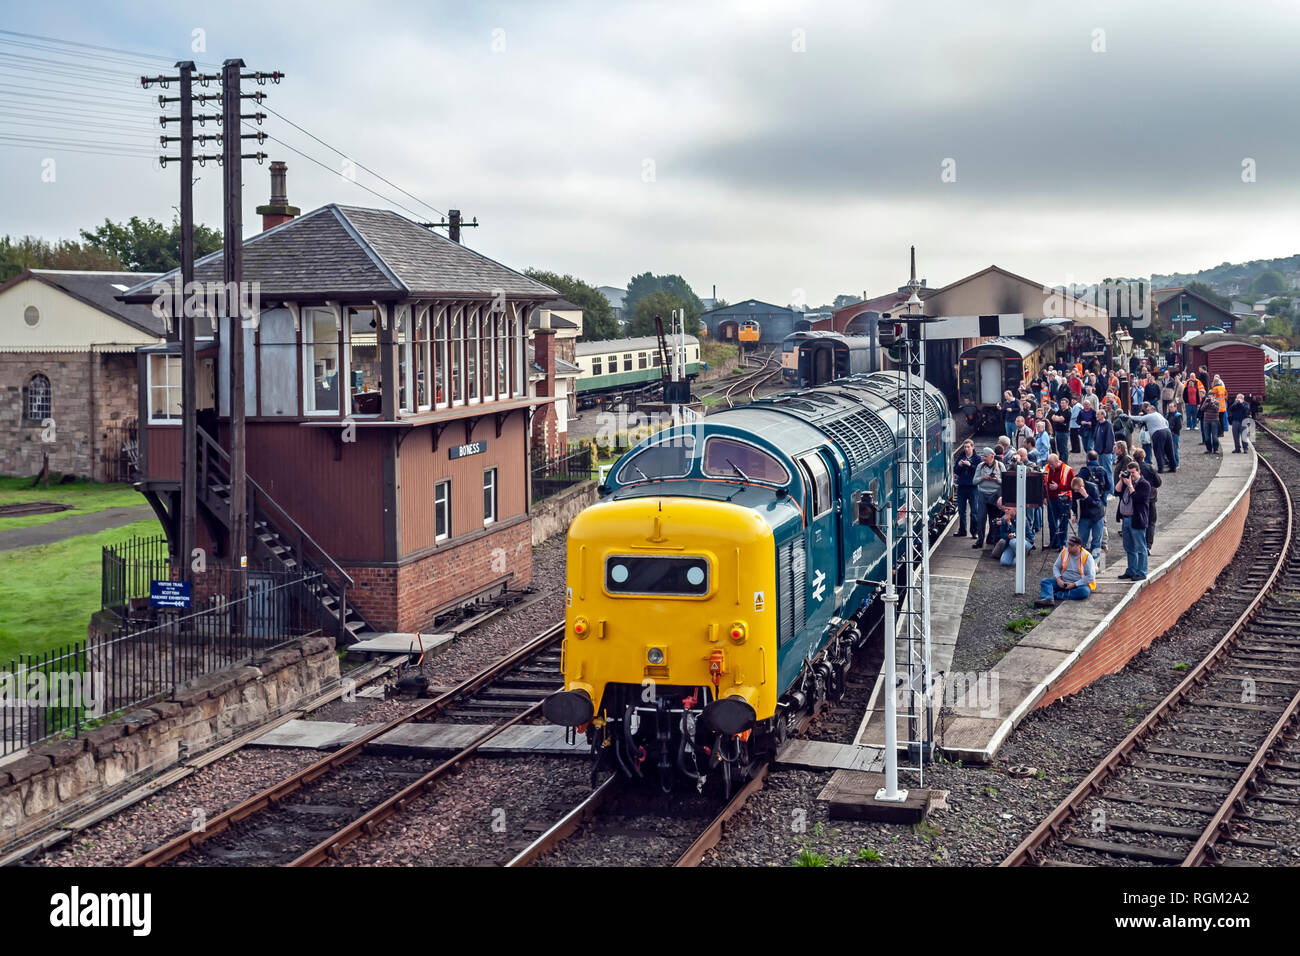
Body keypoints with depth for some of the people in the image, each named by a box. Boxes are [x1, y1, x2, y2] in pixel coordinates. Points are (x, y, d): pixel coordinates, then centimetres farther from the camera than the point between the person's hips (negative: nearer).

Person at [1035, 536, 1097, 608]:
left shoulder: (1087, 557, -11)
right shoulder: (1064, 552, 3)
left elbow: (1091, 577, -15)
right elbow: (1056, 567, 10)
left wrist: (1074, 584, -20)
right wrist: (1058, 579, -9)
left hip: (1078, 585, -4)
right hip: (1063, 582, 4)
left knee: (1085, 591, -38)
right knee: (1045, 581, -17)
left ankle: (1057, 595, -37)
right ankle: (1048, 599, -45)